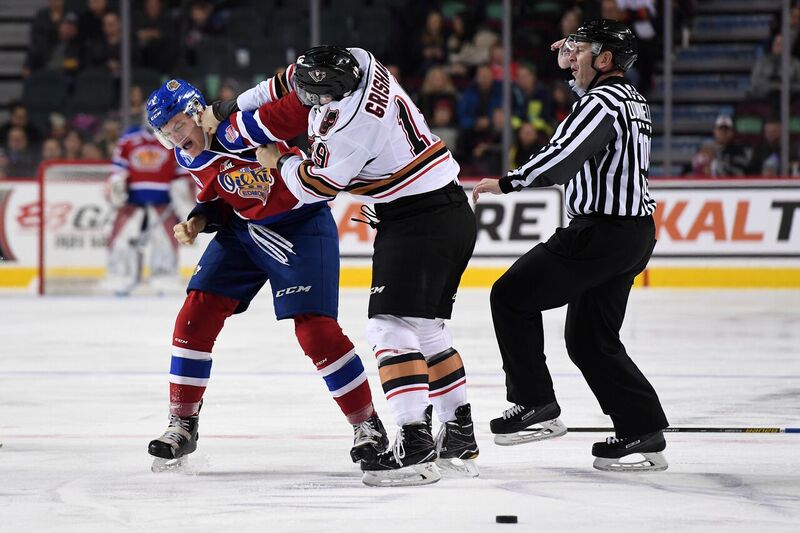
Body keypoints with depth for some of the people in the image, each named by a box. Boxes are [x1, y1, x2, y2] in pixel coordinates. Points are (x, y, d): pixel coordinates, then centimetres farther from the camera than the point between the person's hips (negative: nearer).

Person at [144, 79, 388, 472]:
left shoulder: (236, 132, -27)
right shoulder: (187, 158, -1)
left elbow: (291, 113, -40)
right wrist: (199, 221, -4)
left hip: (301, 225, -8)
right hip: (243, 229, 8)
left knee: (314, 328, -15)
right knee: (197, 314, -2)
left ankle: (367, 423, 0)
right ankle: (182, 425, 9)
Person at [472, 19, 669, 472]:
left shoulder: (602, 102, -14)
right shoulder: (633, 100, 18)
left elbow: (564, 154, -28)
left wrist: (507, 183, -27)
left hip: (602, 232, -10)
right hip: (635, 232, 10)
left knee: (513, 295, -3)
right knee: (590, 338, 14)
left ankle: (536, 405, -4)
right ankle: (644, 433, 10)